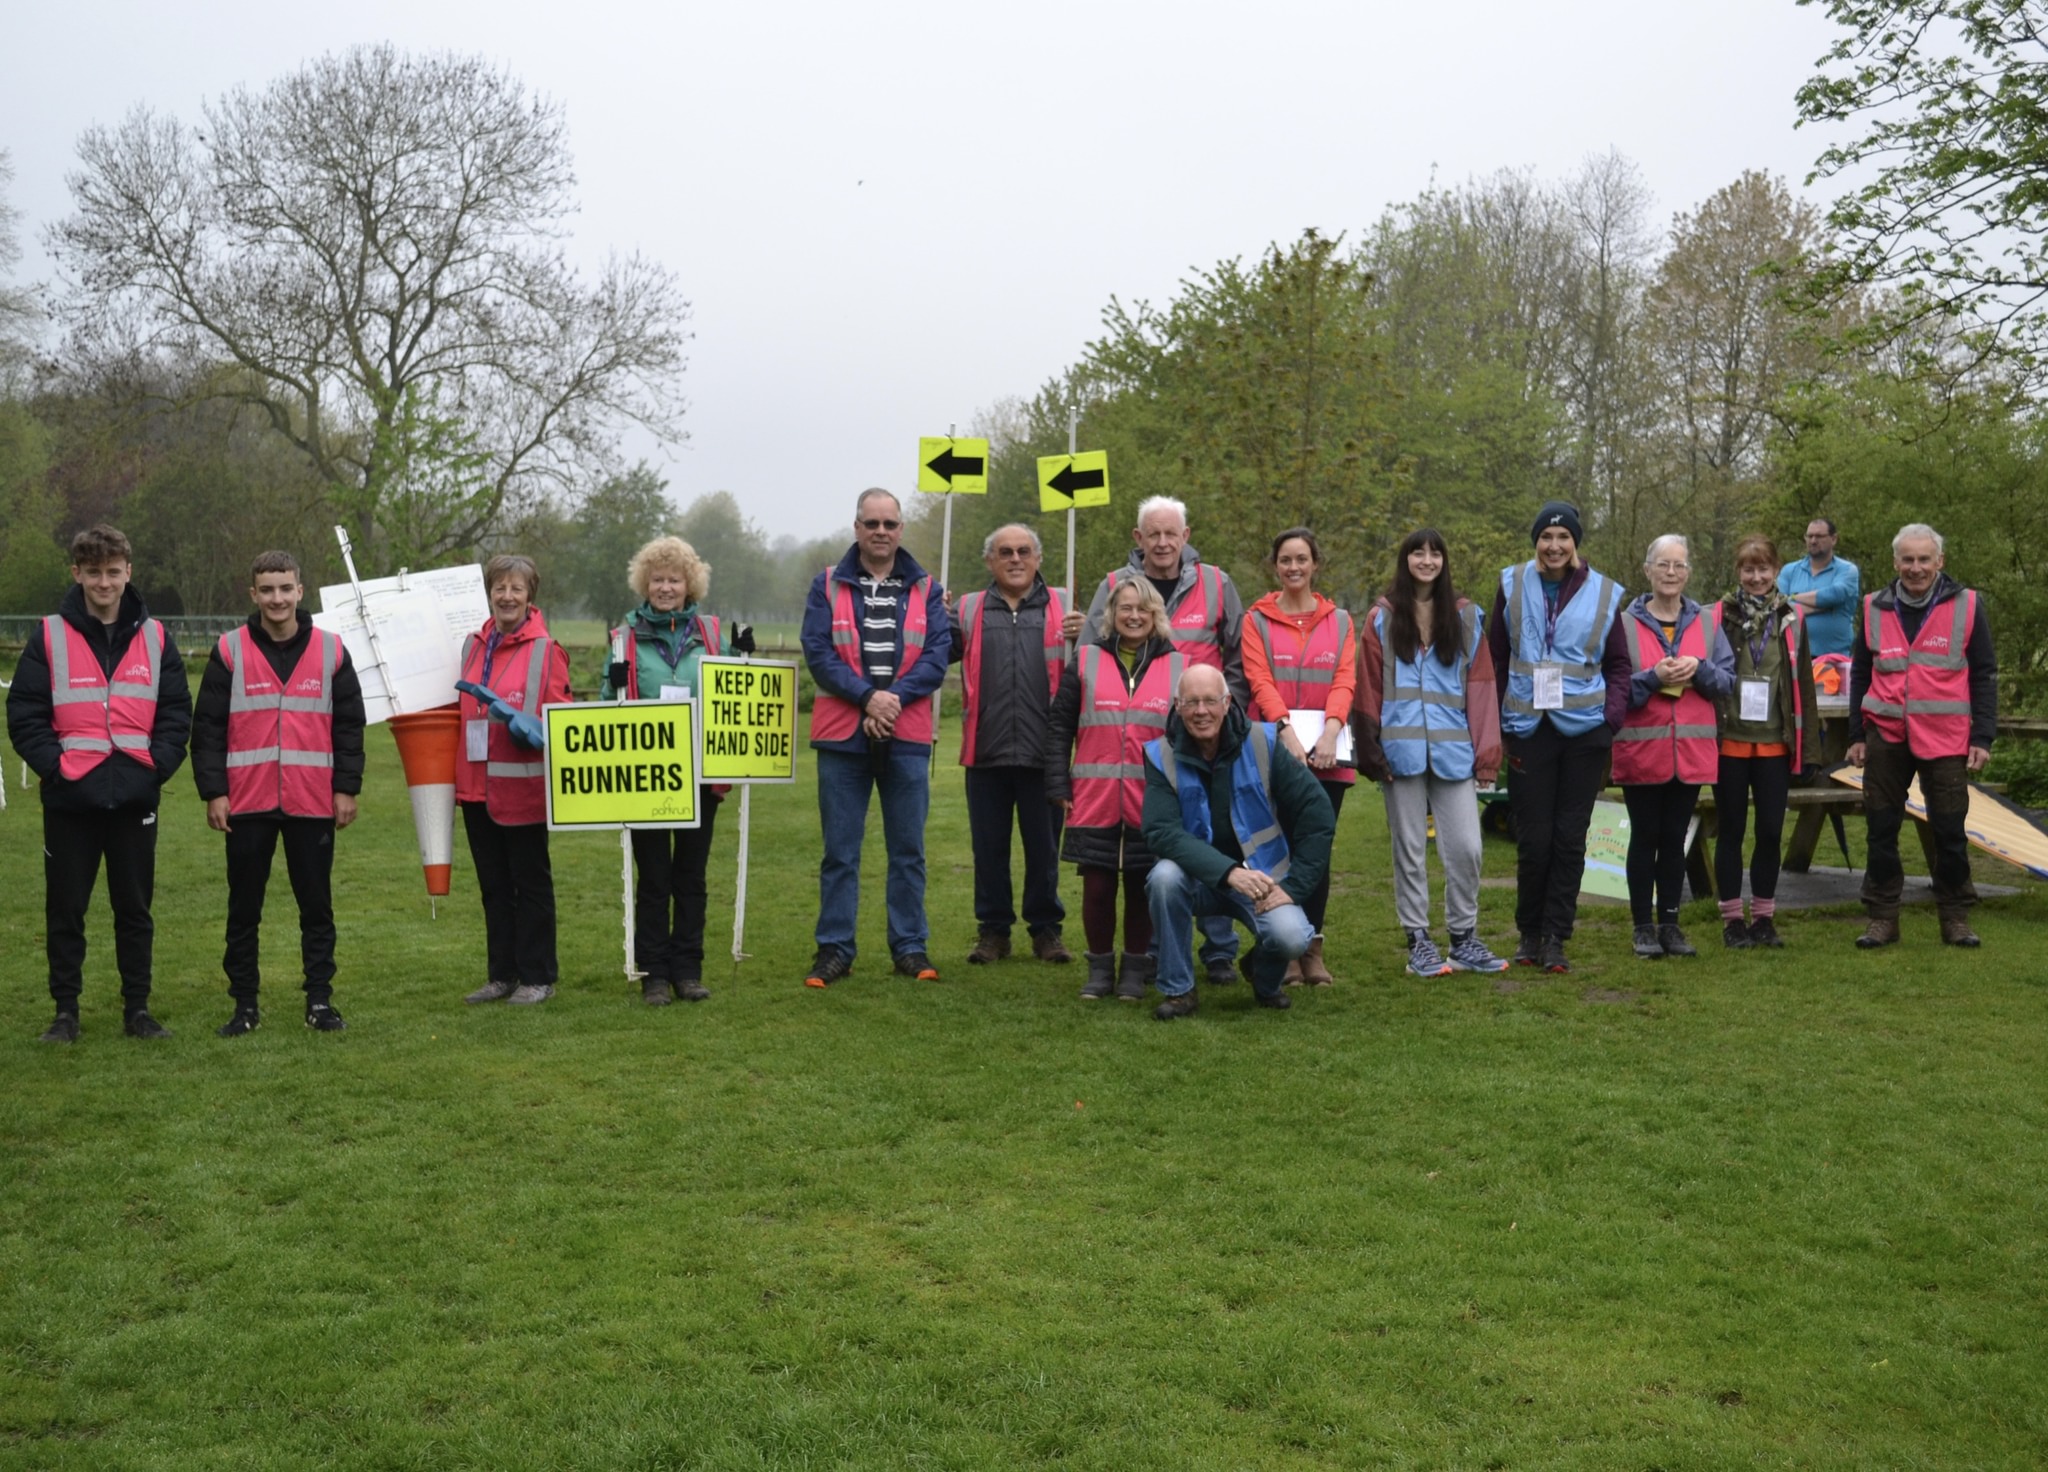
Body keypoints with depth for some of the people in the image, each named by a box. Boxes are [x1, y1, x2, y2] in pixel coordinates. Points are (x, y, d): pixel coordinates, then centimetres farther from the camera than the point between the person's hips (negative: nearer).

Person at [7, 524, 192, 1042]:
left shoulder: (154, 637, 7)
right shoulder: (49, 637, 0)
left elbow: (177, 711, 8)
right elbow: (24, 714, -1)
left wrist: (158, 764, -4)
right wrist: (54, 764, -11)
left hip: (136, 799, 2)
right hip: (69, 799, -1)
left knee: (135, 907, 8)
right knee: (65, 908, 6)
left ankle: (137, 1008, 18)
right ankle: (66, 1010, 16)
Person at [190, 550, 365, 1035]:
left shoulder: (331, 650, 4)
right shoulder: (229, 652, 2)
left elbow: (349, 726, 7)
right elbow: (207, 727, 1)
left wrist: (346, 788, 2)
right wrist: (213, 791, -5)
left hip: (313, 802, 0)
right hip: (247, 802, 0)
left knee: (316, 905, 6)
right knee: (244, 907, 7)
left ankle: (320, 999, 16)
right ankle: (245, 1004, 16)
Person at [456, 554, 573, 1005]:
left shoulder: (545, 650, -7)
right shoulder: (473, 646, 10)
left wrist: (516, 718, -25)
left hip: (523, 786, -6)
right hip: (477, 786, 6)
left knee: (531, 882, 5)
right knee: (494, 885, 13)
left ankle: (537, 977, 14)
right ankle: (502, 975, 23)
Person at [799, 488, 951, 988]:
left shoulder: (926, 589, 9)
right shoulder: (828, 586, 6)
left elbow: (938, 654, 0)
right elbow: (817, 650, -4)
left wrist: (895, 698, -13)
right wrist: (868, 697, -15)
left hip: (907, 738, 1)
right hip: (842, 737, -1)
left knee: (908, 849, 7)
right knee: (839, 849, 4)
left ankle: (910, 947, 16)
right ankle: (834, 949, 12)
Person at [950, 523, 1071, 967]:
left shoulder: (1062, 608, 10)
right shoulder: (968, 610, 13)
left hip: (1043, 752, -1)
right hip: (987, 751, 1)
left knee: (1043, 845, 7)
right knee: (988, 845, 7)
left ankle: (1046, 928, 18)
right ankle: (993, 929, 18)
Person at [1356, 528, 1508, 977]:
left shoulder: (1466, 617, 9)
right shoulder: (1382, 618, 6)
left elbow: (1480, 686, 6)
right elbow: (1369, 689, 3)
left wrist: (1487, 750, 0)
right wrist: (1370, 749, -4)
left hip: (1453, 751, 1)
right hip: (1402, 751, -1)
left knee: (1466, 847, -2)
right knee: (1410, 849, 6)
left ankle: (1464, 939, 12)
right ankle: (1418, 941, 14)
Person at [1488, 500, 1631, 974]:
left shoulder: (1603, 593, 5)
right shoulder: (1512, 585, 4)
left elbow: (1618, 664, 10)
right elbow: (1495, 658, 6)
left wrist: (1613, 716, -5)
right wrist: (1497, 723, 0)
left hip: (1584, 728, 1)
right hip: (1528, 728, -1)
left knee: (1570, 836, 4)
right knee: (1533, 837, 1)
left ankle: (1555, 936, 13)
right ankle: (1529, 931, 17)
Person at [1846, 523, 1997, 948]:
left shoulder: (1966, 605, 0)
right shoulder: (1875, 609, 6)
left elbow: (1984, 676, 2)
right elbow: (1860, 675, 12)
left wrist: (1982, 737, -3)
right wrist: (1856, 735, 9)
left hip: (1946, 738, -2)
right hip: (1886, 737, 2)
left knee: (1950, 831, 4)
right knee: (1881, 829, 4)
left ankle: (1955, 918, 16)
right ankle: (1882, 918, 13)